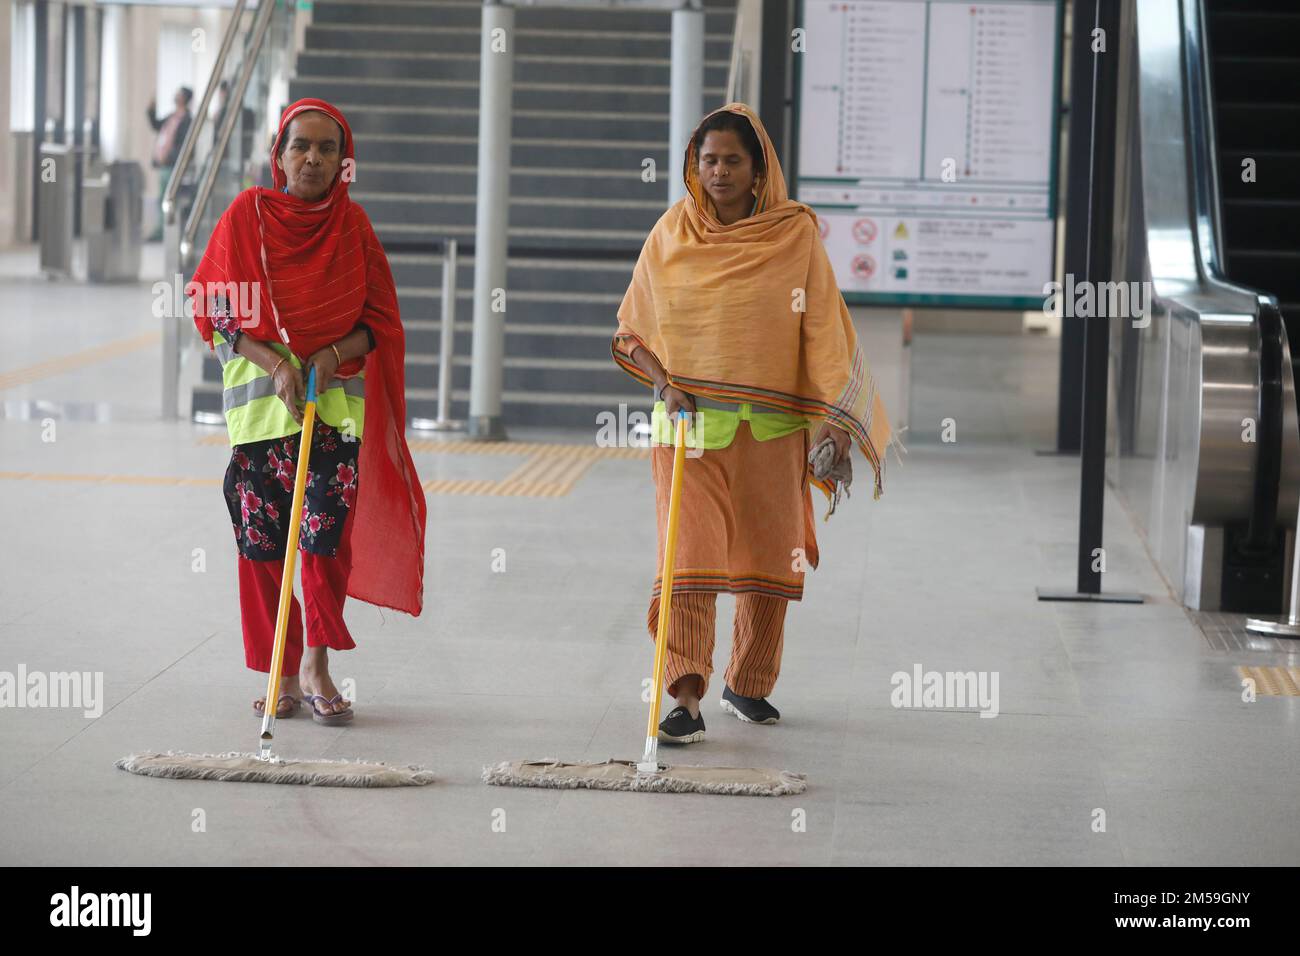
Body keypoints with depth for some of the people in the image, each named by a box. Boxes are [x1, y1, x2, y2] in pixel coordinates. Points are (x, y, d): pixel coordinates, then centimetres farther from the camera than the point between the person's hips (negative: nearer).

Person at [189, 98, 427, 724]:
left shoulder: (352, 223, 5)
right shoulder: (247, 215, 0)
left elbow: (379, 319, 6)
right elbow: (218, 312, -3)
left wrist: (332, 355, -13)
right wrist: (274, 363, -16)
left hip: (337, 397, 1)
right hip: (259, 398, -1)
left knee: (328, 533, -8)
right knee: (262, 539, 0)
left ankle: (317, 666, 2)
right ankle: (279, 675, 9)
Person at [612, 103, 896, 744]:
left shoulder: (795, 233, 0)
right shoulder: (672, 234, 3)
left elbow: (821, 329, -2)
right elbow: (632, 327, 8)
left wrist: (833, 418, -10)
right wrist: (661, 379, -10)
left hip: (771, 425, 1)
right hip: (690, 421, -1)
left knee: (768, 554, 8)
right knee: (689, 555, -11)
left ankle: (747, 685, 26)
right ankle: (686, 697, -15)